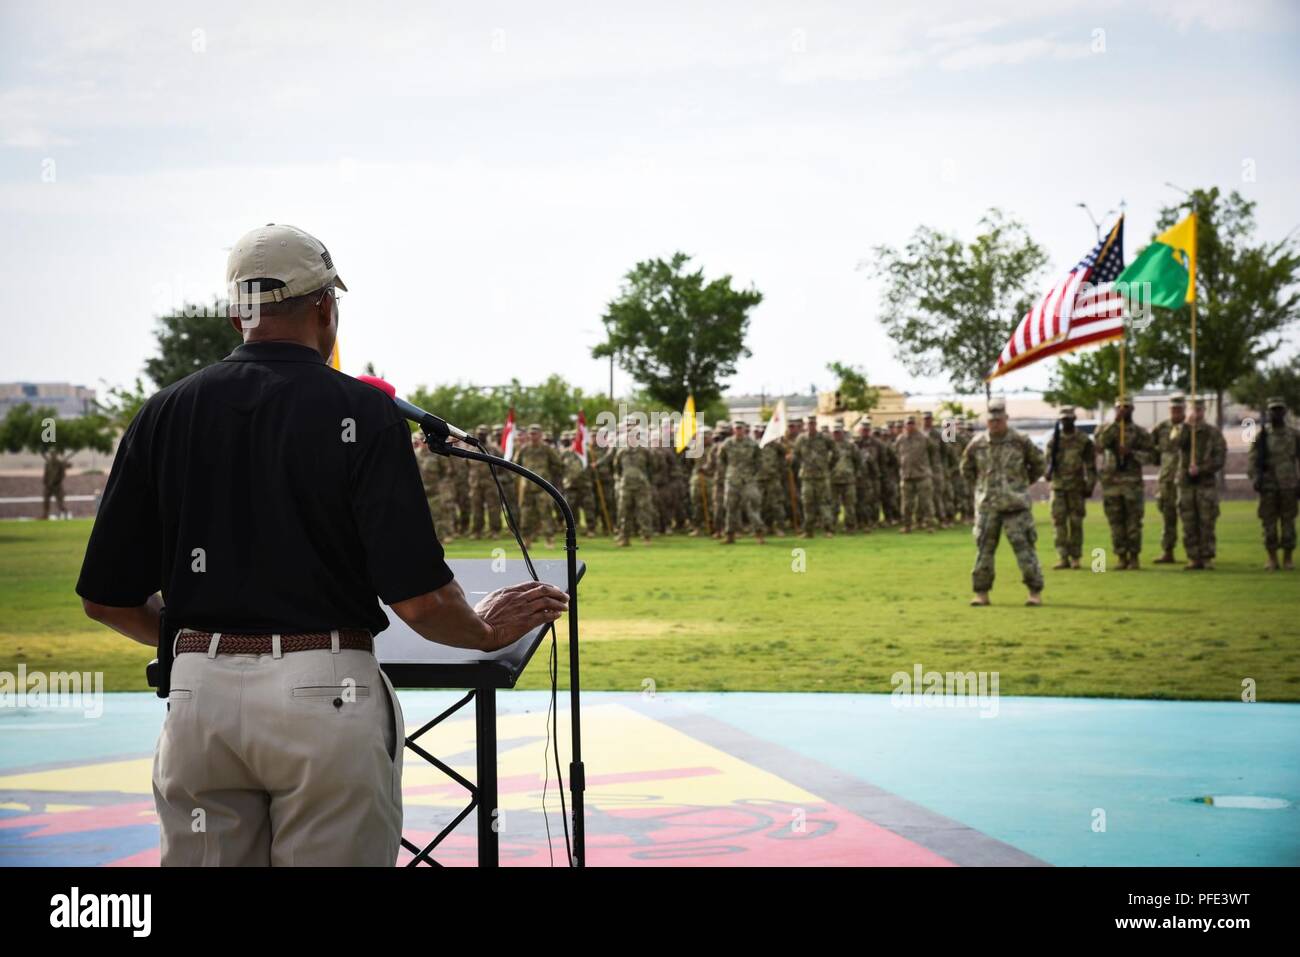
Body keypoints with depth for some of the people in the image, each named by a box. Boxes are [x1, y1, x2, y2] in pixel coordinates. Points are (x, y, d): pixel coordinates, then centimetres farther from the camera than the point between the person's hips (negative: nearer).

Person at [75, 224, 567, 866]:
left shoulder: (165, 413, 5)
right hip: (326, 694, -3)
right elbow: (419, 598, -12)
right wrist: (486, 632, 9)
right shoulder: (362, 411, -6)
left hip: (198, 696, 4)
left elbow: (106, 600, 7)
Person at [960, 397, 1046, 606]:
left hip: (1016, 505, -2)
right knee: (983, 549, 4)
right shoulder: (977, 445, 2)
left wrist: (1024, 483, 10)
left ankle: (1035, 592, 1)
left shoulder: (1020, 442, -4)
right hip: (987, 506, 2)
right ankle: (981, 593, 12)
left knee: (1024, 547, -4)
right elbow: (966, 469, 19)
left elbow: (1038, 463, 11)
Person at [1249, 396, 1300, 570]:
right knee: (1269, 523, 0)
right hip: (1268, 486, 0)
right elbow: (1253, 460, 0)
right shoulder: (1261, 436, 5)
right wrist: (1255, 478, -16)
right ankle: (1272, 559, 8)